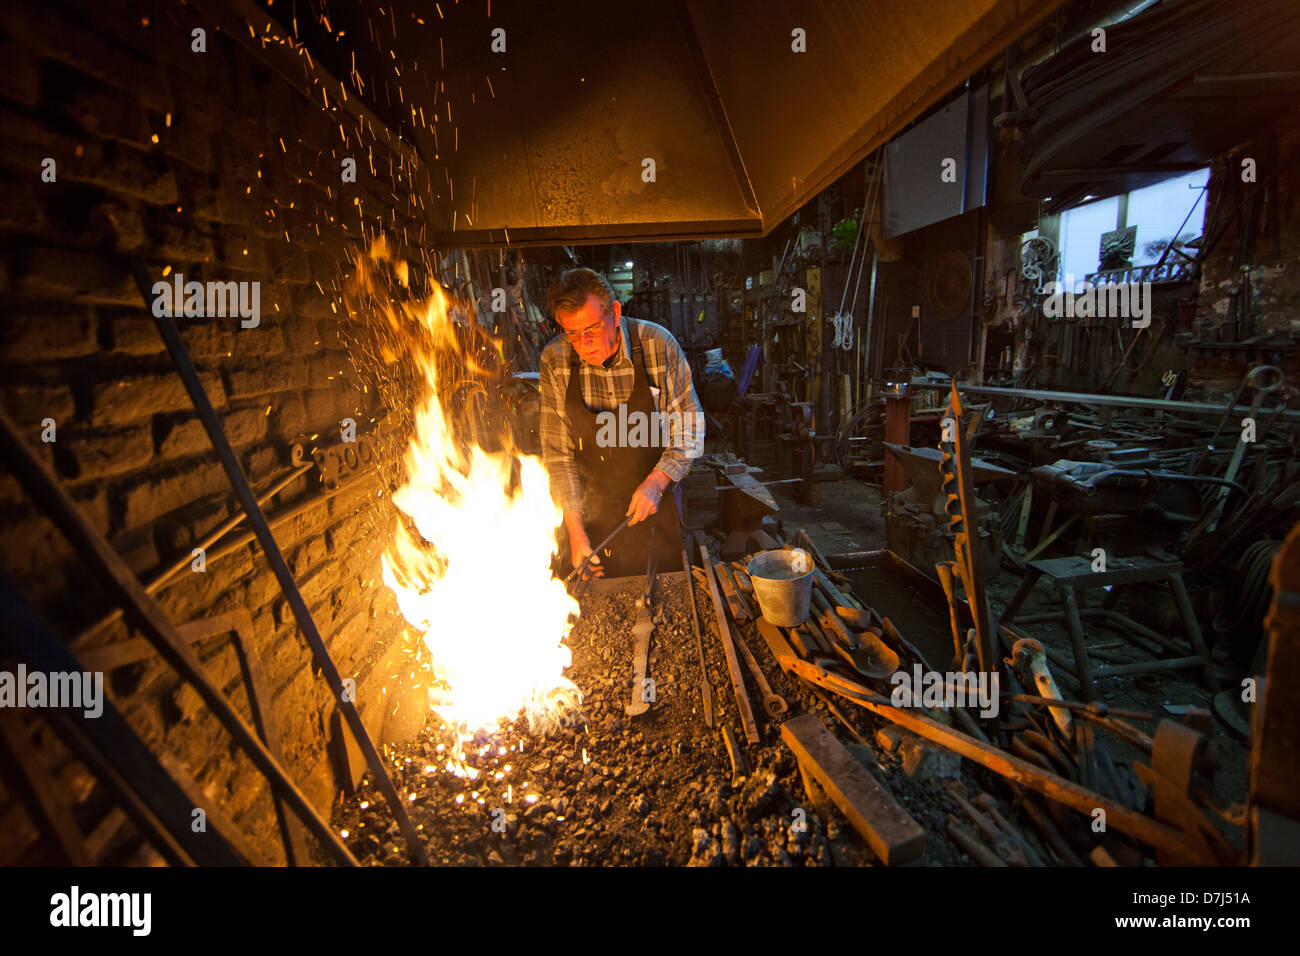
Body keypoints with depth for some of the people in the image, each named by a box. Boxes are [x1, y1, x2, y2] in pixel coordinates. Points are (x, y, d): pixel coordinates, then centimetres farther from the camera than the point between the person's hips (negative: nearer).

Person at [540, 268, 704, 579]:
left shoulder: (659, 345, -16)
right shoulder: (554, 360, -11)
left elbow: (690, 428, -7)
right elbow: (557, 451, -7)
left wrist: (657, 482, -21)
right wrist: (575, 530, -12)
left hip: (655, 507, -1)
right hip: (589, 513, 1)